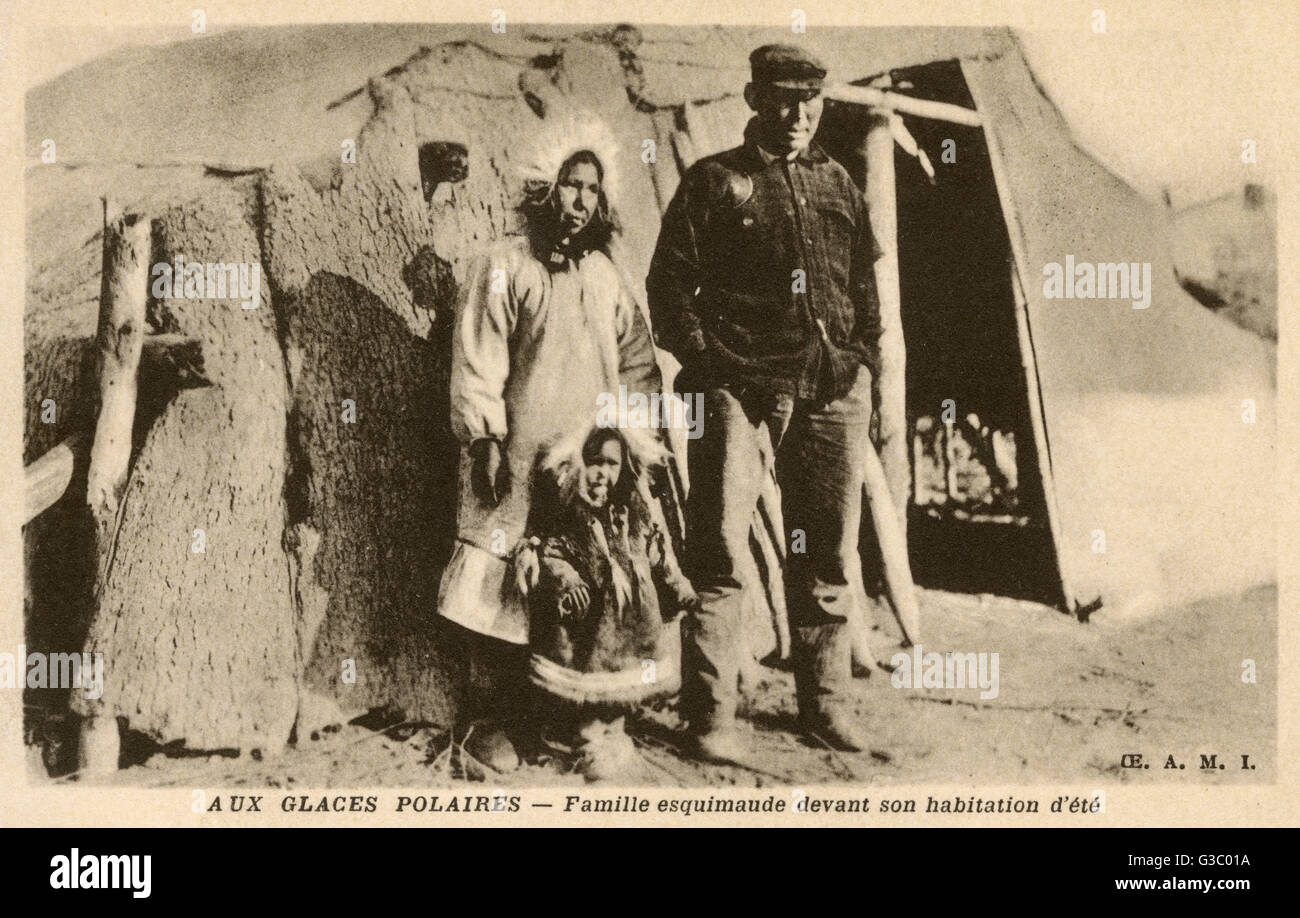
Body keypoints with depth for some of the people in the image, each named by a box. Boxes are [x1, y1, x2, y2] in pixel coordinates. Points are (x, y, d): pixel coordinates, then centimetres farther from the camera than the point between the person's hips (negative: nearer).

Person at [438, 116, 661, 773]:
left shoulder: (604, 275, 17)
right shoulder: (504, 266, 0)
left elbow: (637, 359, 22)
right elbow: (477, 361, -4)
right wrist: (484, 441, -10)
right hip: (521, 466, -5)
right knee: (504, 590, -7)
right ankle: (487, 723, 2)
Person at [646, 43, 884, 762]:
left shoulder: (838, 184, 18)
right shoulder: (714, 182, 3)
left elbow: (865, 286, 23)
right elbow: (668, 285, 0)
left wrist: (865, 365, 12)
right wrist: (706, 364, -7)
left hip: (833, 388, 5)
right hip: (741, 385, -4)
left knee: (829, 553, 10)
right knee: (719, 551, -8)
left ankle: (826, 702, 22)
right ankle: (711, 717, -2)